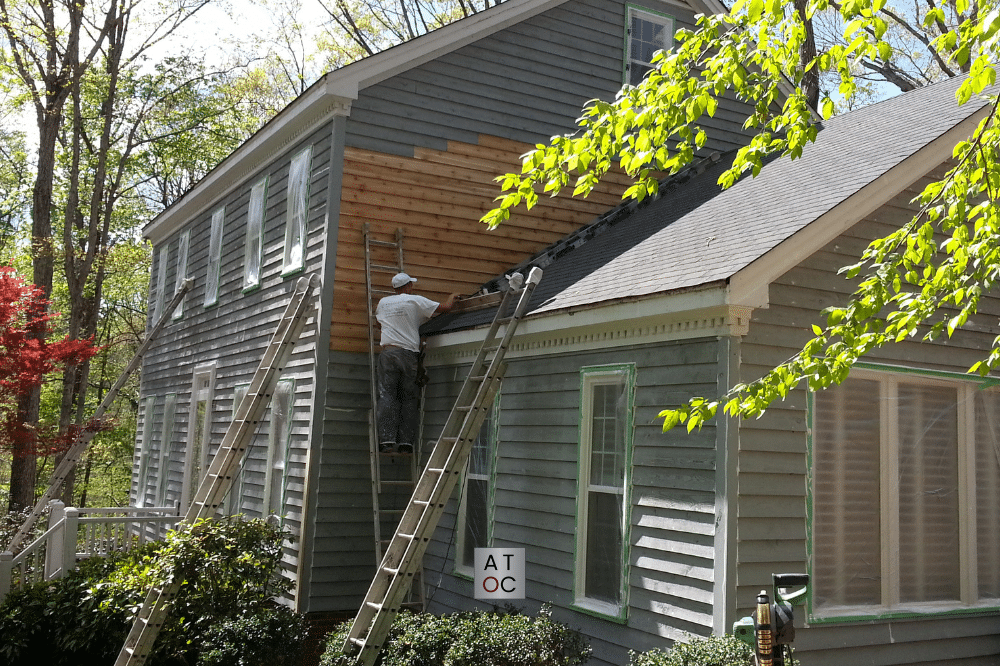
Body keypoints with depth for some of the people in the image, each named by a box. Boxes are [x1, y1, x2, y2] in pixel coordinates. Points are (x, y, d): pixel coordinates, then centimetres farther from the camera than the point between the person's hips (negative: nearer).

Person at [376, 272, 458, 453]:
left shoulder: (383, 303, 15)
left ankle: (387, 438, -15)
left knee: (387, 396, -3)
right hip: (409, 354, -2)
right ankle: (406, 441, -5)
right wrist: (452, 297, 30)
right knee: (409, 399, 2)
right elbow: (446, 307, 8)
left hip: (388, 352, 2)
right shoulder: (416, 301, 5)